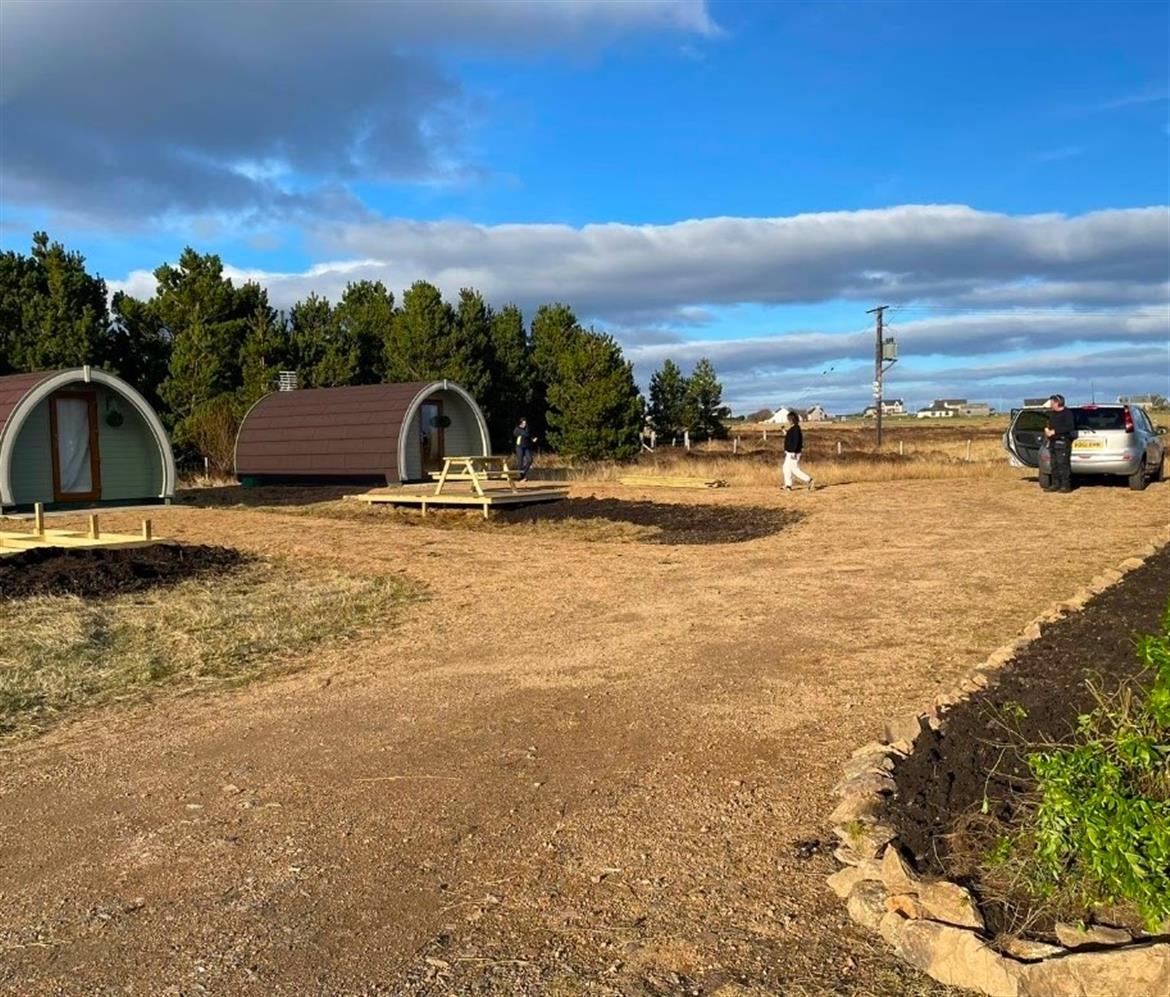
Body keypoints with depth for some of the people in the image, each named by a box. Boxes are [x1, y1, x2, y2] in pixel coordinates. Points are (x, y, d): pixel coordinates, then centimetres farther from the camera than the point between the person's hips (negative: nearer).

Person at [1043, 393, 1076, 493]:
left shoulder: (1067, 413, -7)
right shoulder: (1052, 414, 19)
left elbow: (1069, 427, -17)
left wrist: (1054, 431, -18)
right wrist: (1047, 429, 6)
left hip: (1063, 442, -8)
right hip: (1053, 442, 8)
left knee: (1063, 464, -10)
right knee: (1054, 465, 9)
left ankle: (1066, 485, -8)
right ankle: (1055, 485, 14)